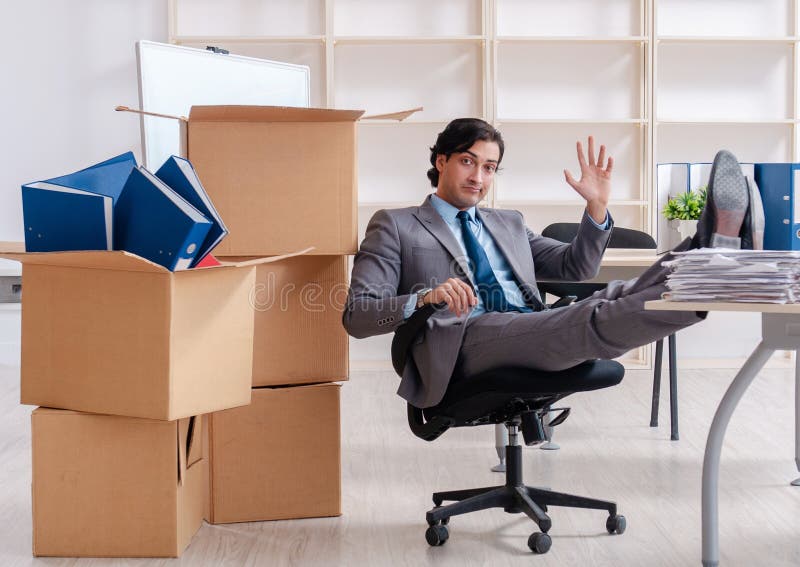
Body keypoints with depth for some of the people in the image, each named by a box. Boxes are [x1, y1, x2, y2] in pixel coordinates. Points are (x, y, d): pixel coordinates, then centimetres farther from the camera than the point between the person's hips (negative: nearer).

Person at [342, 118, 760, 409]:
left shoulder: (508, 223, 32)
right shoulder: (394, 226, 15)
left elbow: (576, 268, 28)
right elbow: (356, 315, 4)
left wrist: (597, 207, 11)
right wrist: (423, 299, -17)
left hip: (540, 335, 7)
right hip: (464, 340, -7)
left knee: (616, 297, -26)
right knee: (594, 321, -33)